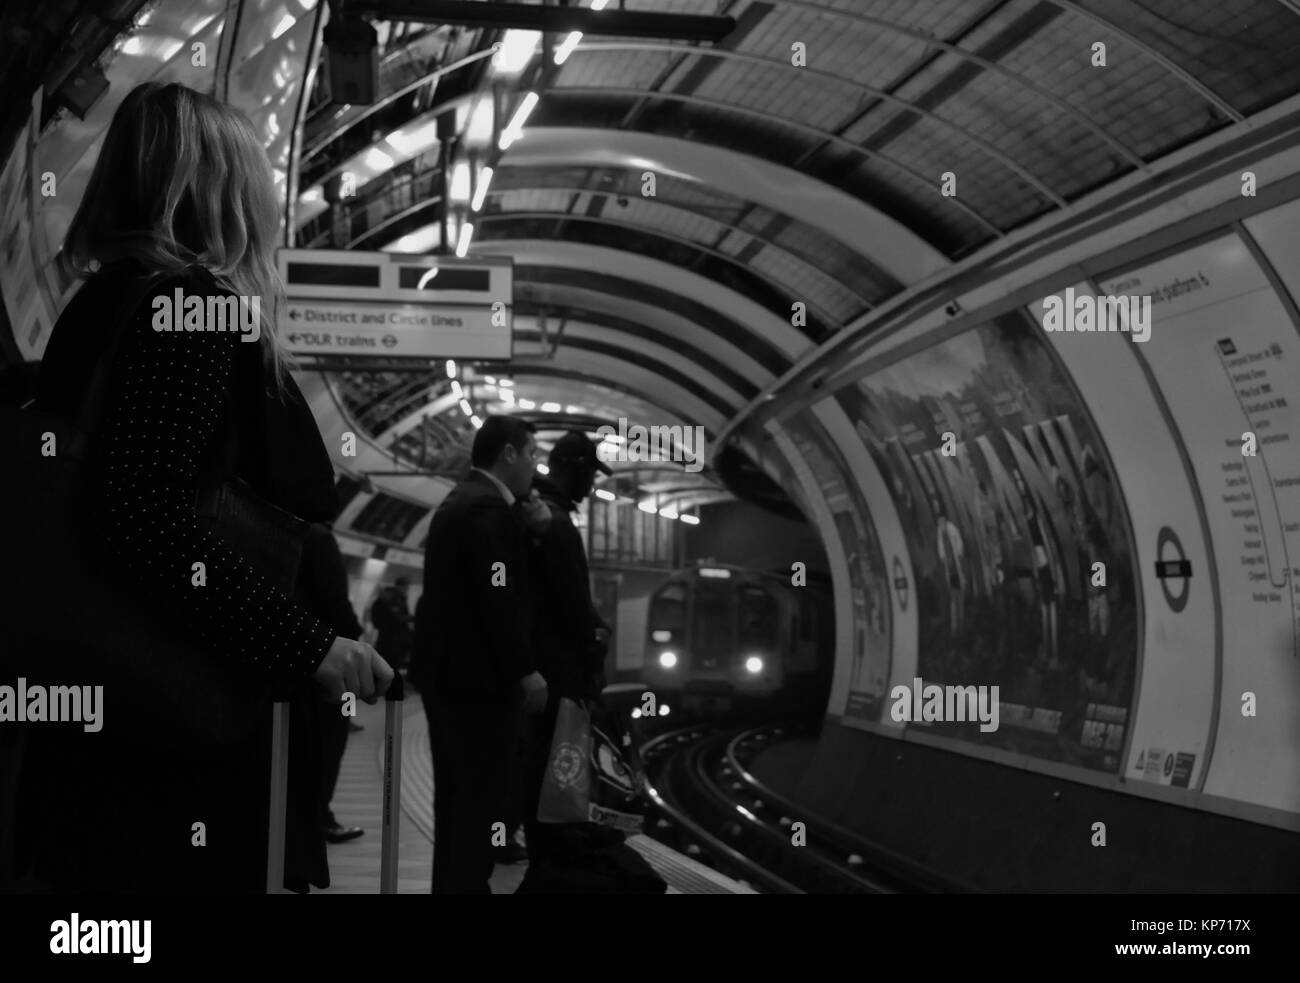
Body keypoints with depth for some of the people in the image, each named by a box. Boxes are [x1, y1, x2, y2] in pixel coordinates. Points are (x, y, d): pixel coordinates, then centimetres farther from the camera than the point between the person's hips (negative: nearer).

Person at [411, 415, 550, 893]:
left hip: (446, 667, 10)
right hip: (478, 674, -10)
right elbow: (498, 599, -23)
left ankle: (450, 883, 22)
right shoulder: (490, 508, -17)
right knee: (483, 795, -3)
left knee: (456, 793, 15)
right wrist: (526, 670, -18)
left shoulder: (459, 501, 16)